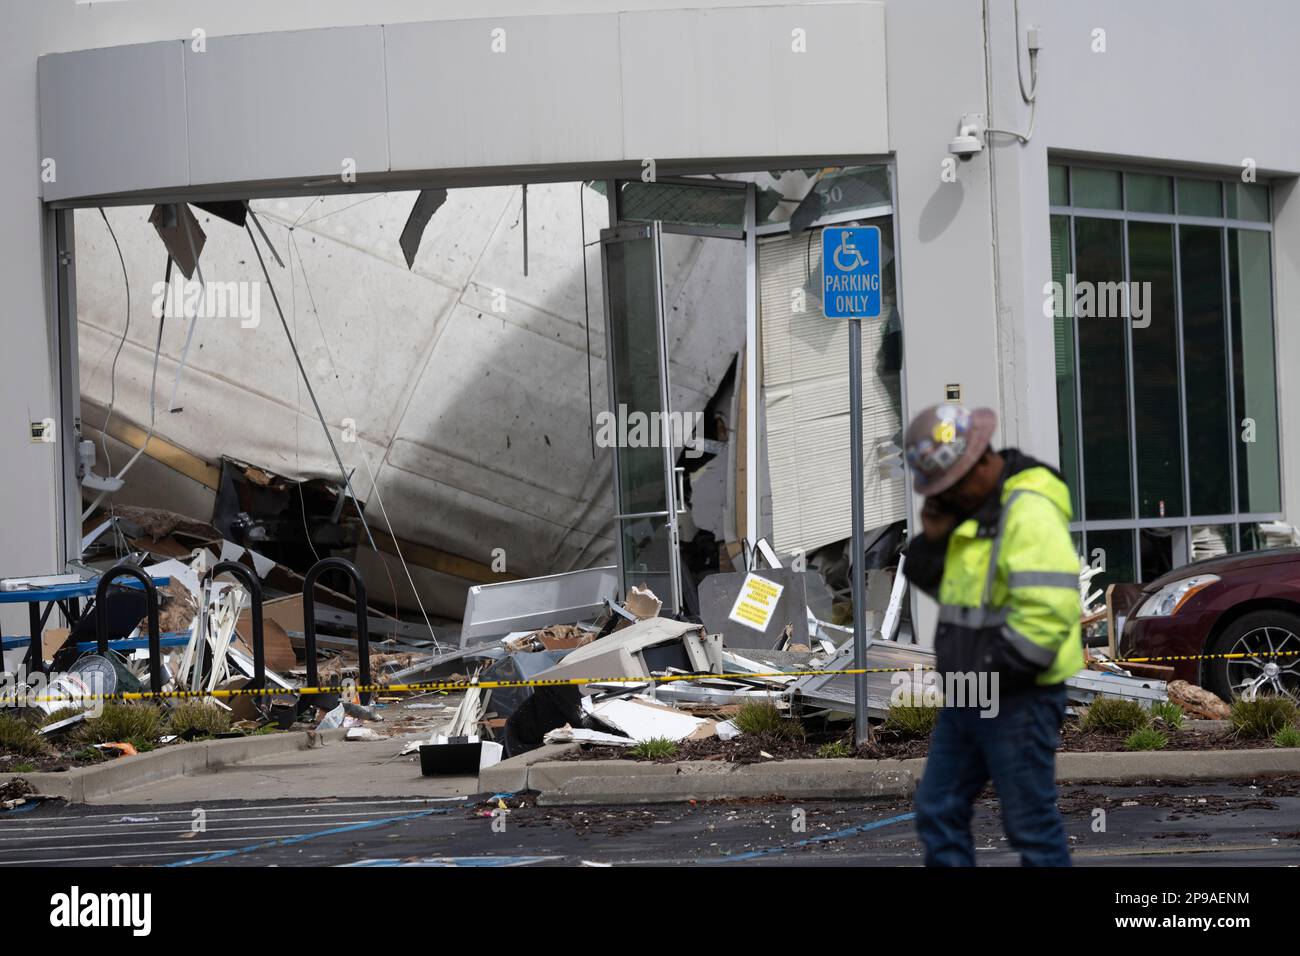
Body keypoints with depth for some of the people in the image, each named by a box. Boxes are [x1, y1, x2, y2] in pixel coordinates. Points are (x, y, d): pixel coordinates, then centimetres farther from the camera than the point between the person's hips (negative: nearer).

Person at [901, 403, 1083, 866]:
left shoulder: (1029, 511, -19)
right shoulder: (966, 508, 11)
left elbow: (1048, 613, -26)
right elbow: (932, 582, 20)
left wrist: (991, 676, -20)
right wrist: (933, 538, 0)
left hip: (1019, 699, -9)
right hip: (965, 698, 9)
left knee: (1031, 826, -2)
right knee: (938, 812, 14)